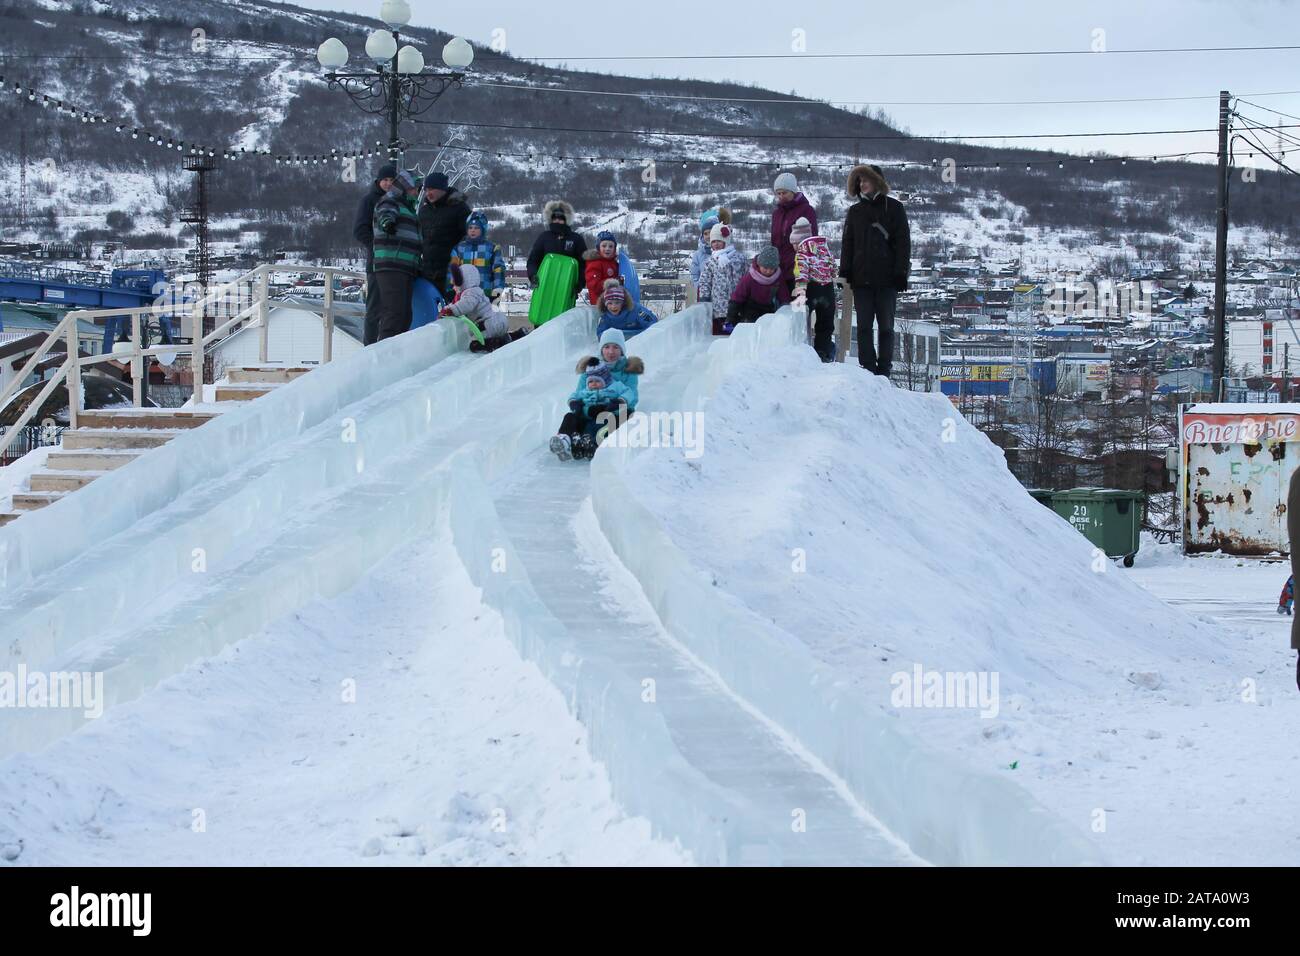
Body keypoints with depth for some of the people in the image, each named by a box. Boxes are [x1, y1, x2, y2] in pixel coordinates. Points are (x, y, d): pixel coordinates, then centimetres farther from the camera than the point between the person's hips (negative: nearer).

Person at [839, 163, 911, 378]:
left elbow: (903, 242, 1)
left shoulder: (894, 208, 4)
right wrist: (844, 271, 2)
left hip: (886, 279, -3)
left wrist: (901, 272, -7)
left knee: (886, 327, 1)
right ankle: (867, 370, 1)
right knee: (864, 327, 0)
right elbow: (847, 243, 13)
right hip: (861, 278, 3)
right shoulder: (855, 211, 13)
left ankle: (884, 370, 5)